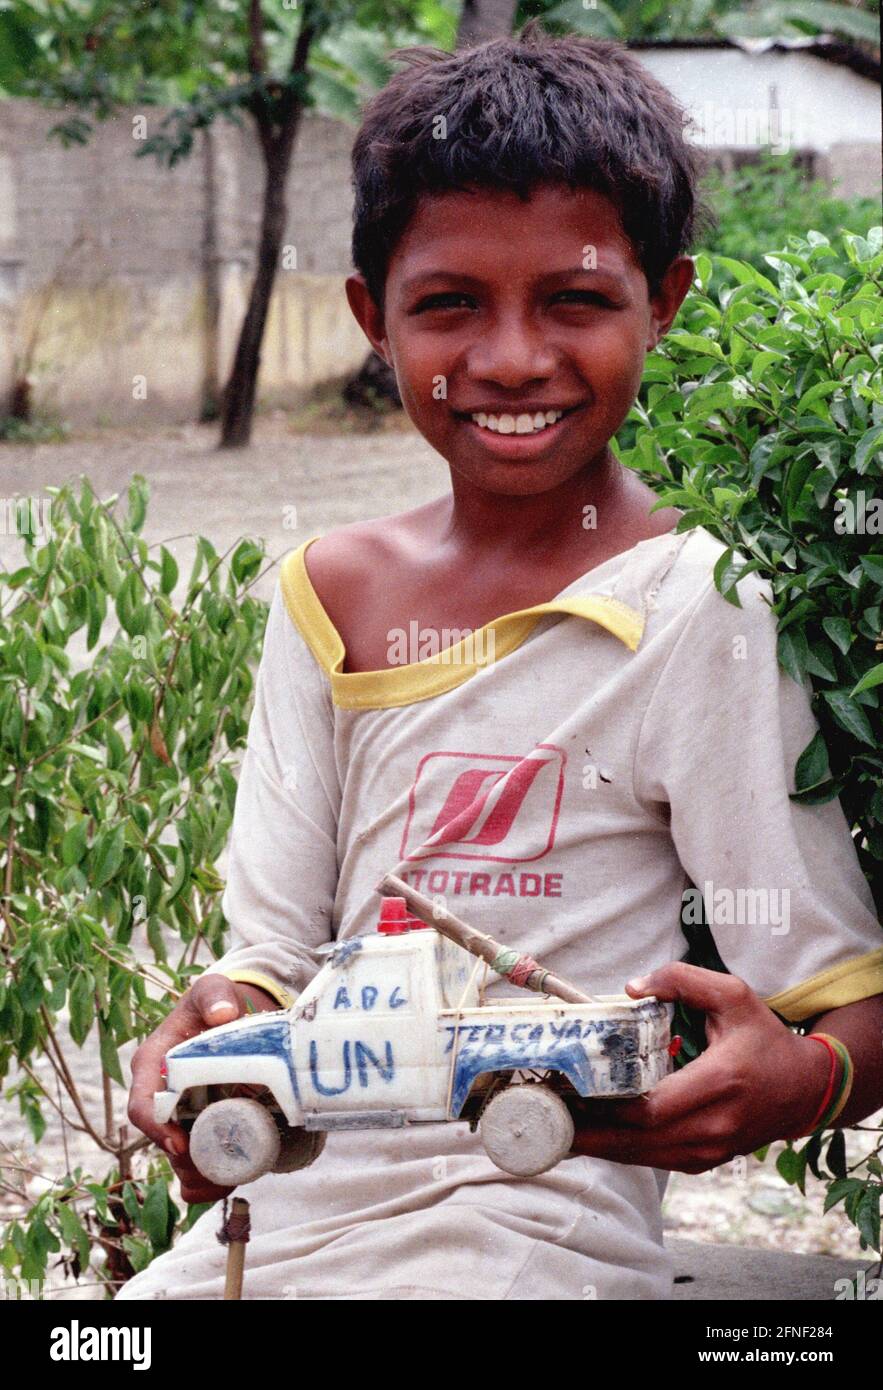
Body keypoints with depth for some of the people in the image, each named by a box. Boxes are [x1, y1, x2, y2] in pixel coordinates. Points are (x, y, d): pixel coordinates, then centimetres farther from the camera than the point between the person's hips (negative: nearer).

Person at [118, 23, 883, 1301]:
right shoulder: (329, 596, 8)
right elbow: (279, 942, 9)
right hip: (291, 1209, 5)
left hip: (538, 1231, -4)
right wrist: (218, 1026, -14)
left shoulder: (697, 620, -9)